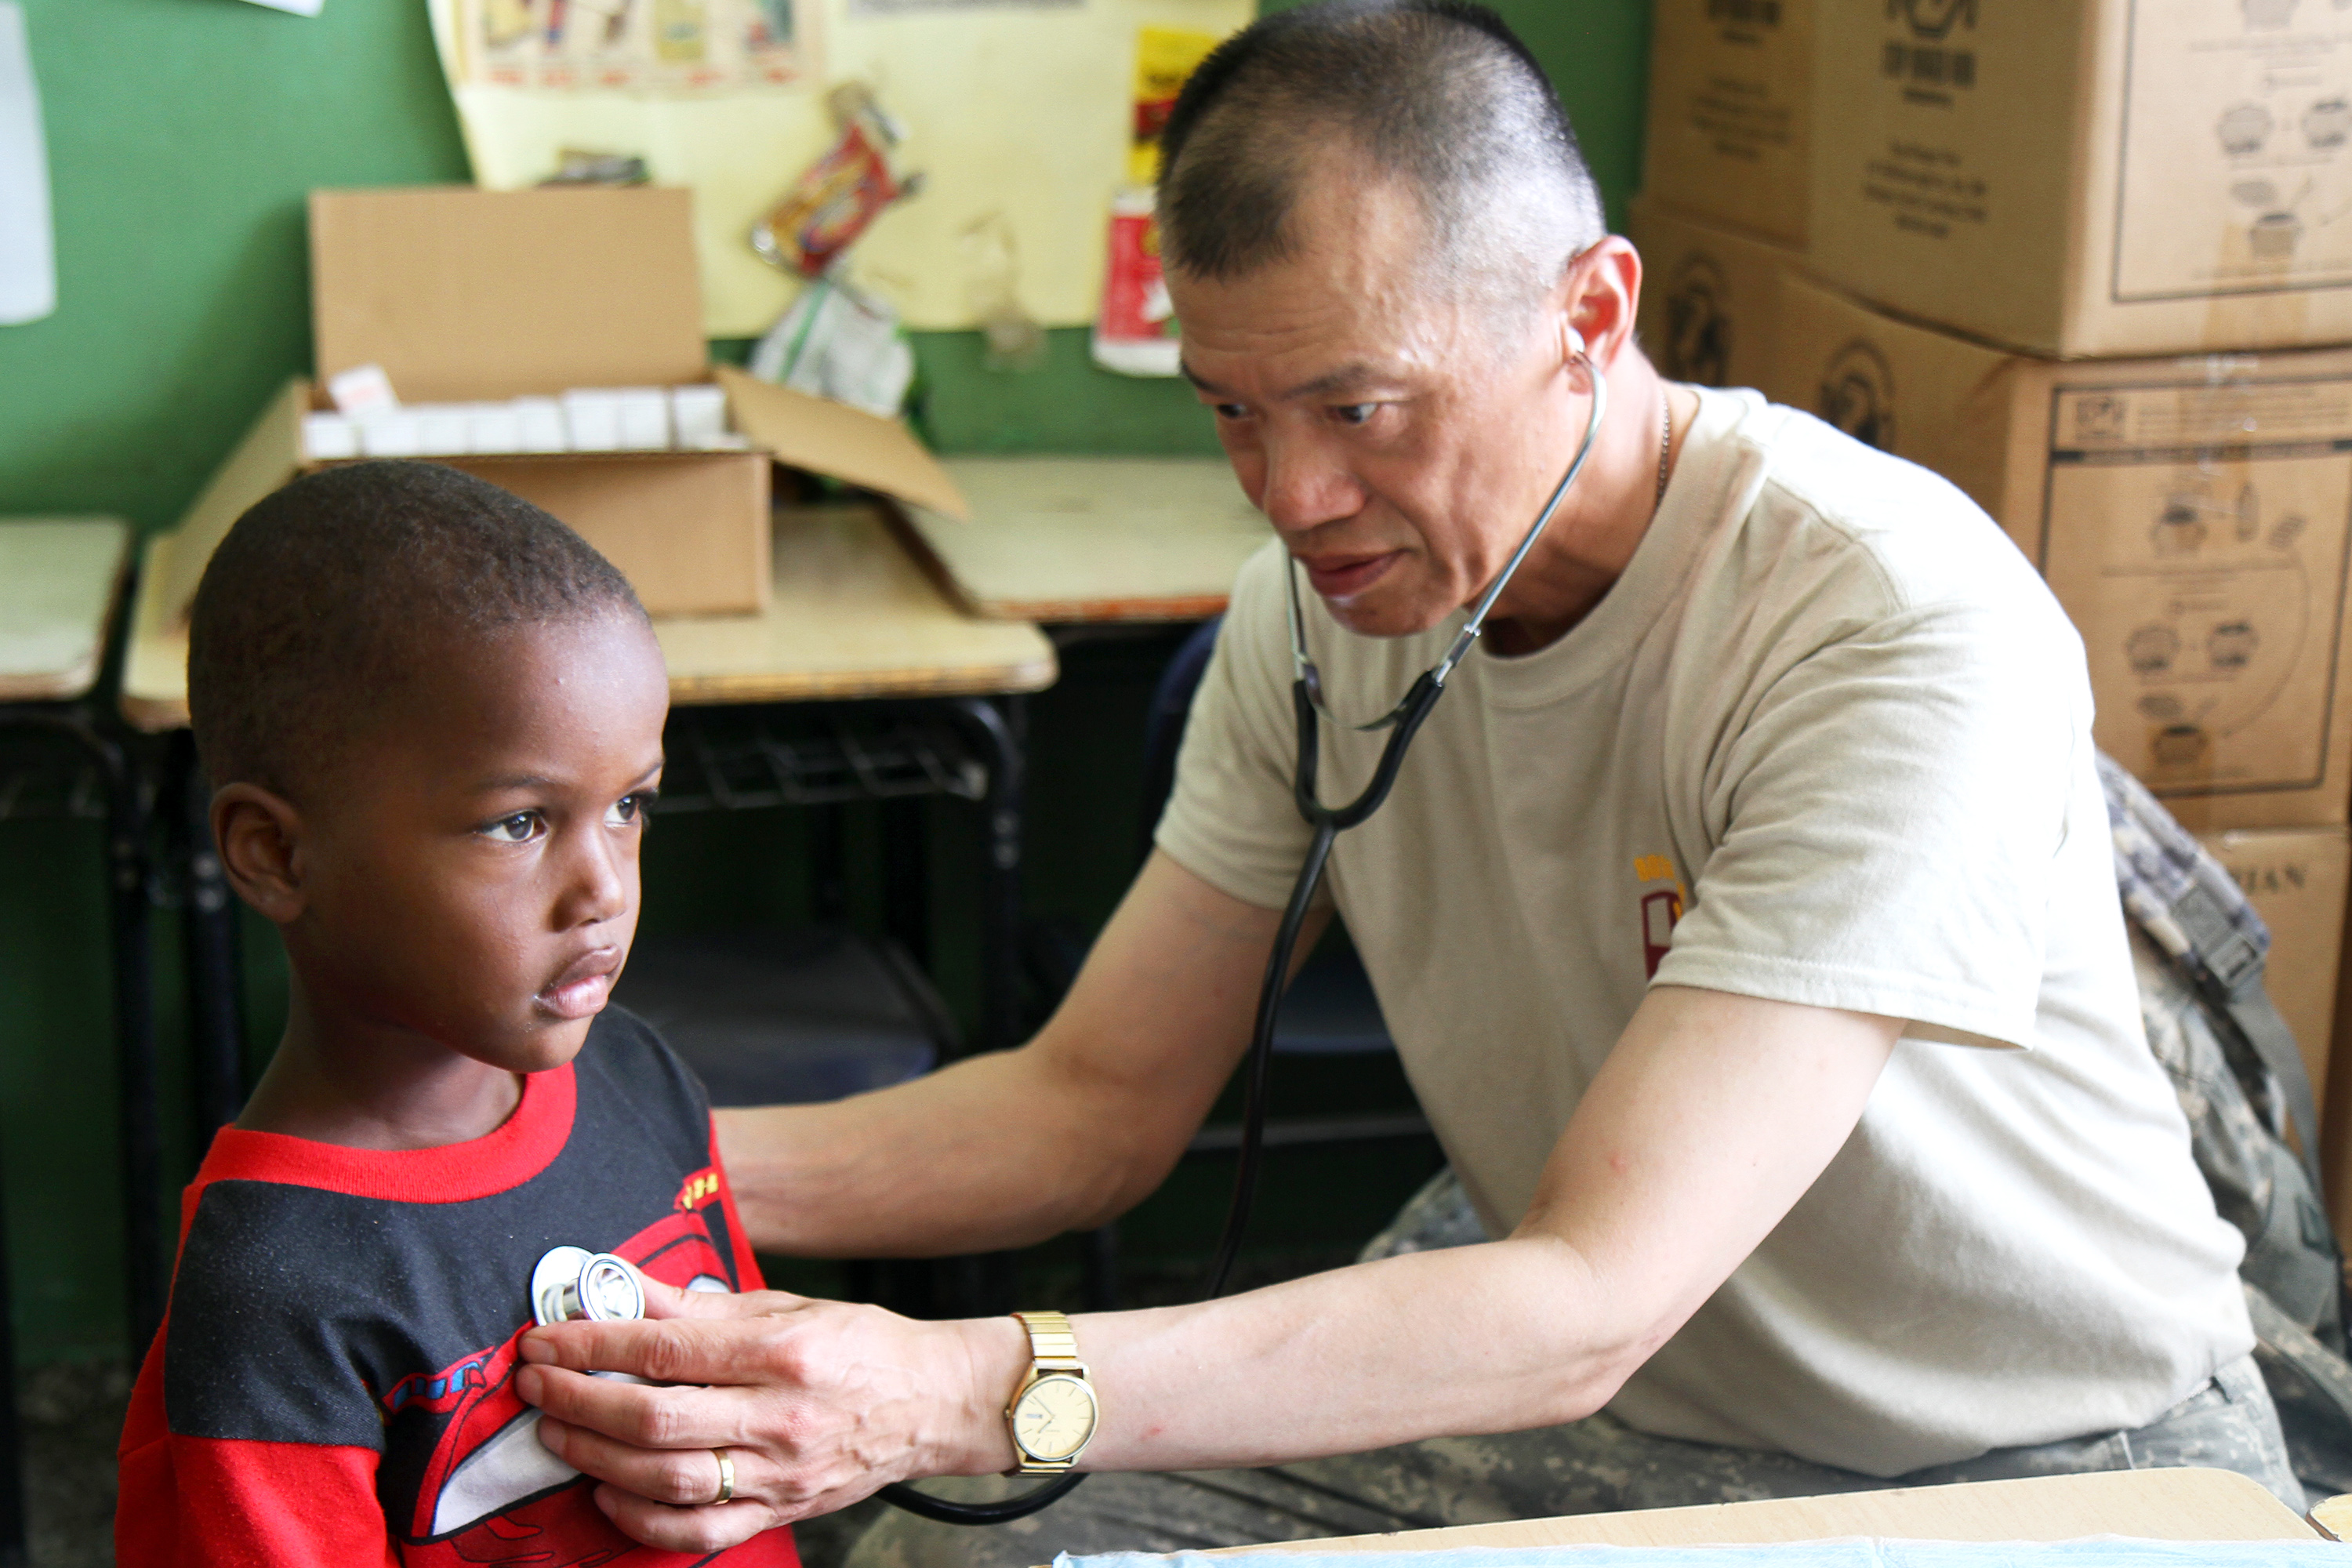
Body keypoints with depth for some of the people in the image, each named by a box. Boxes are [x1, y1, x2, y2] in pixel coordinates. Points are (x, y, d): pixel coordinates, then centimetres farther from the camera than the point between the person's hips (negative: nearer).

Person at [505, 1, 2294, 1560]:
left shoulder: (1908, 636, -27)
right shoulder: (1319, 609, -5)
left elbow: (1590, 1305, -33)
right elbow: (1098, 1105, 2)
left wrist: (957, 1394, -42)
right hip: (1609, 1419, 5)